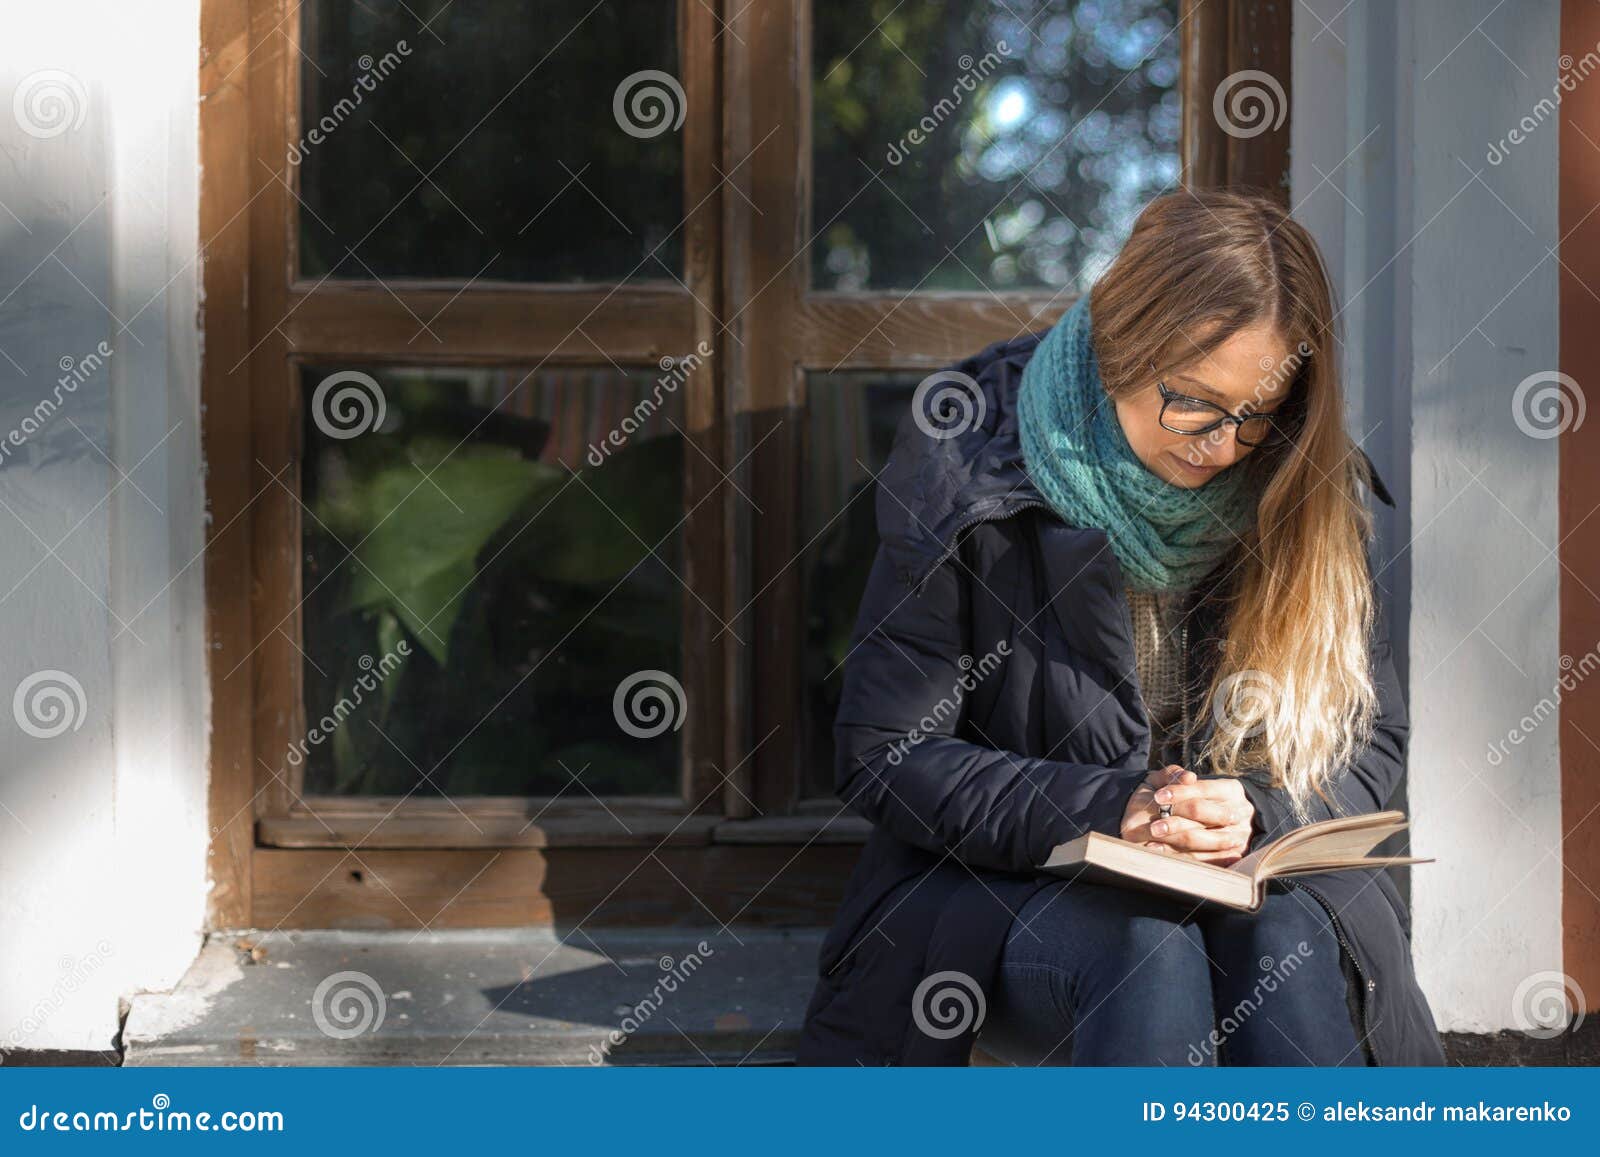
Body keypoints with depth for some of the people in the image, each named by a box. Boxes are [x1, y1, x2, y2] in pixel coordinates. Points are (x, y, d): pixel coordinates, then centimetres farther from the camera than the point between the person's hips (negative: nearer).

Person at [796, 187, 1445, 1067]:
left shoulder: (1306, 496, 0)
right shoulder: (968, 471, -10)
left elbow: (1371, 742, 7)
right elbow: (886, 757, -9)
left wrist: (1257, 808, -16)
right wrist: (1107, 809, -21)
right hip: (994, 887, -2)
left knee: (1288, 942, -31)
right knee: (1147, 954, -34)